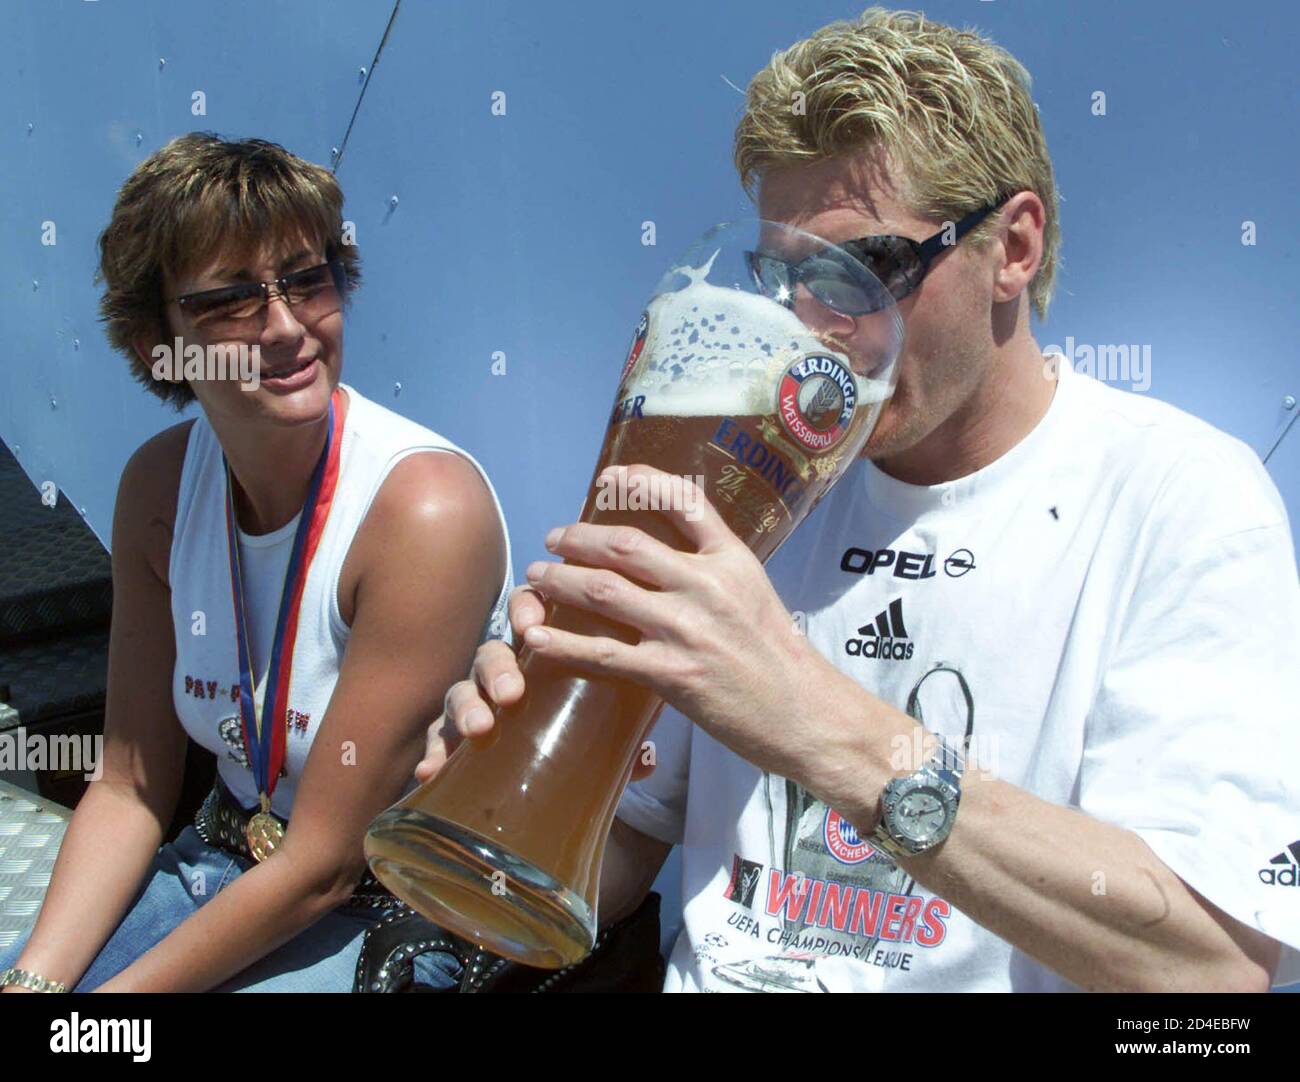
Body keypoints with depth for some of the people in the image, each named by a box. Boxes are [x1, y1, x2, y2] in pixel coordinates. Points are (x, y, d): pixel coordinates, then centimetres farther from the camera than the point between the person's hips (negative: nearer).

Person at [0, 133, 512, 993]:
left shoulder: (428, 504, -26)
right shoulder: (159, 483, -5)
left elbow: (321, 866, -21)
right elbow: (129, 790, 1)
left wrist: (122, 988, -15)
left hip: (399, 913, -5)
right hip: (231, 865, 6)